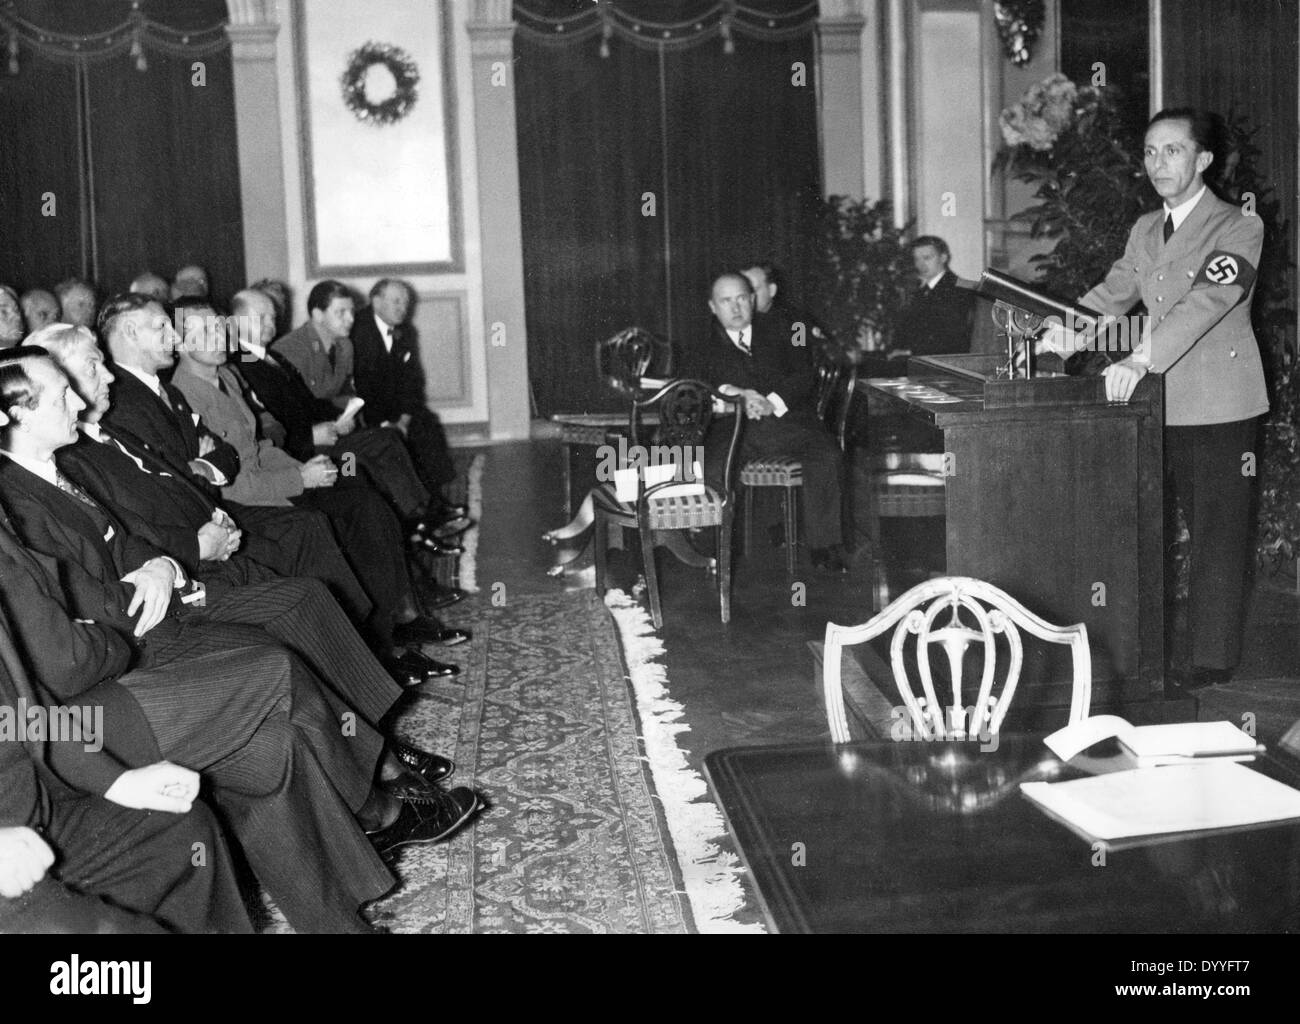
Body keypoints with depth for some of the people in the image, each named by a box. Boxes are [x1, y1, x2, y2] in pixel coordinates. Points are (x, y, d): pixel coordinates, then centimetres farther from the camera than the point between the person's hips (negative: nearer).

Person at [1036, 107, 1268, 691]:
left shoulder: (1238, 228, -9)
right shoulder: (1145, 230, 15)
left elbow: (1205, 302, -23)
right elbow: (1115, 292, 9)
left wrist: (1140, 360, -34)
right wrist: (1072, 331, -13)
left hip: (1219, 405, -6)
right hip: (1164, 403, 6)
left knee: (1218, 532, -2)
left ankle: (1214, 659, 5)